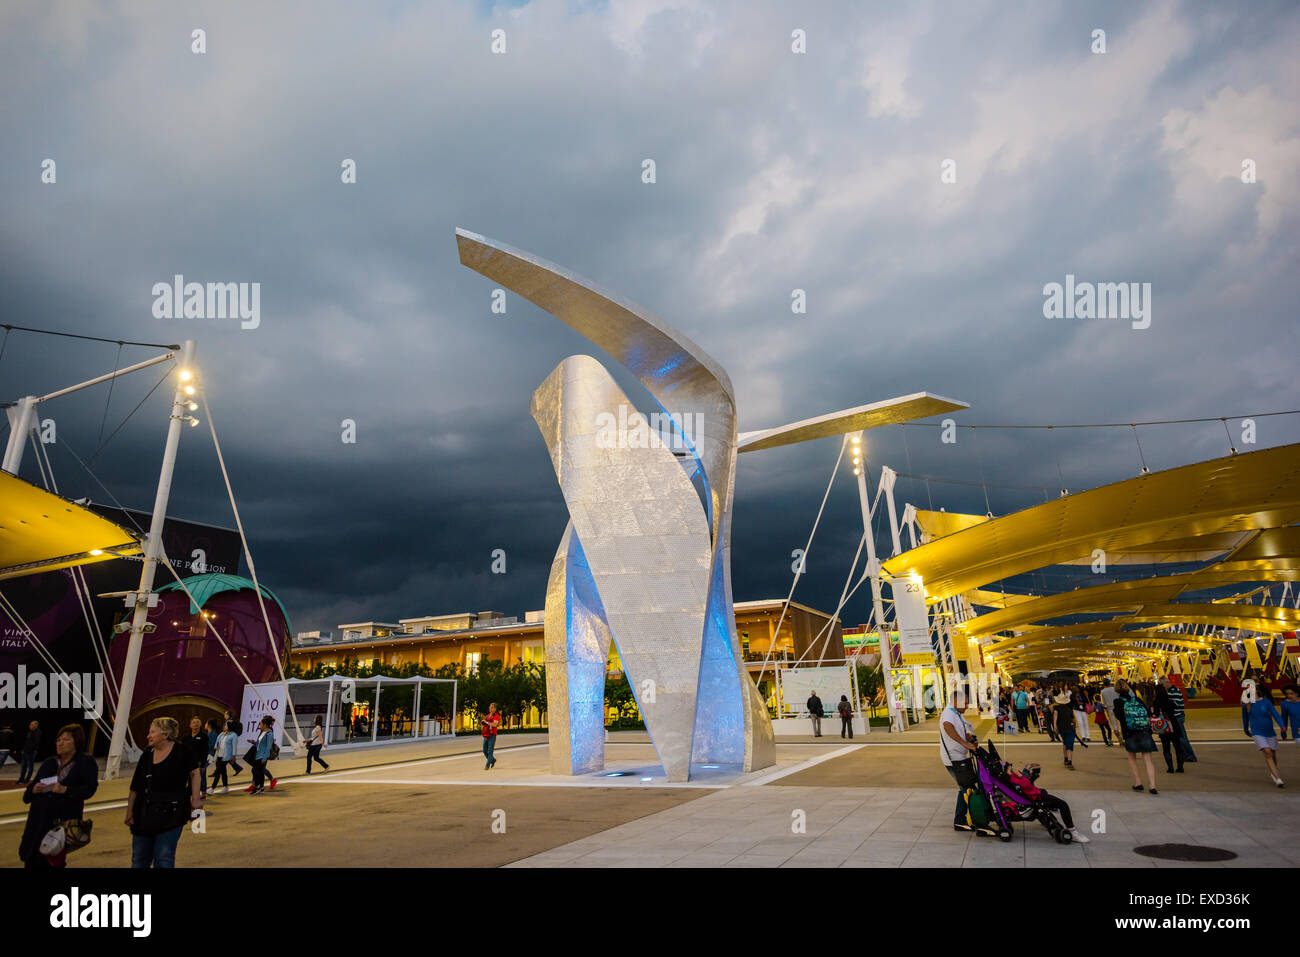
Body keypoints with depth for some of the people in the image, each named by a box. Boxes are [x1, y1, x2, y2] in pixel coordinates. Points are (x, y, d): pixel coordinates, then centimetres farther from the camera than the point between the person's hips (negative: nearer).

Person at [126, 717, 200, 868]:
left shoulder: (182, 752, -9)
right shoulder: (147, 755, 4)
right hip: (144, 815, 5)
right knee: (139, 860, 13)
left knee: (164, 859, -3)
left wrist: (195, 798, -3)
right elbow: (135, 787, 9)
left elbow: (194, 773, 2)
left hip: (171, 815, -5)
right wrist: (129, 811, 7)